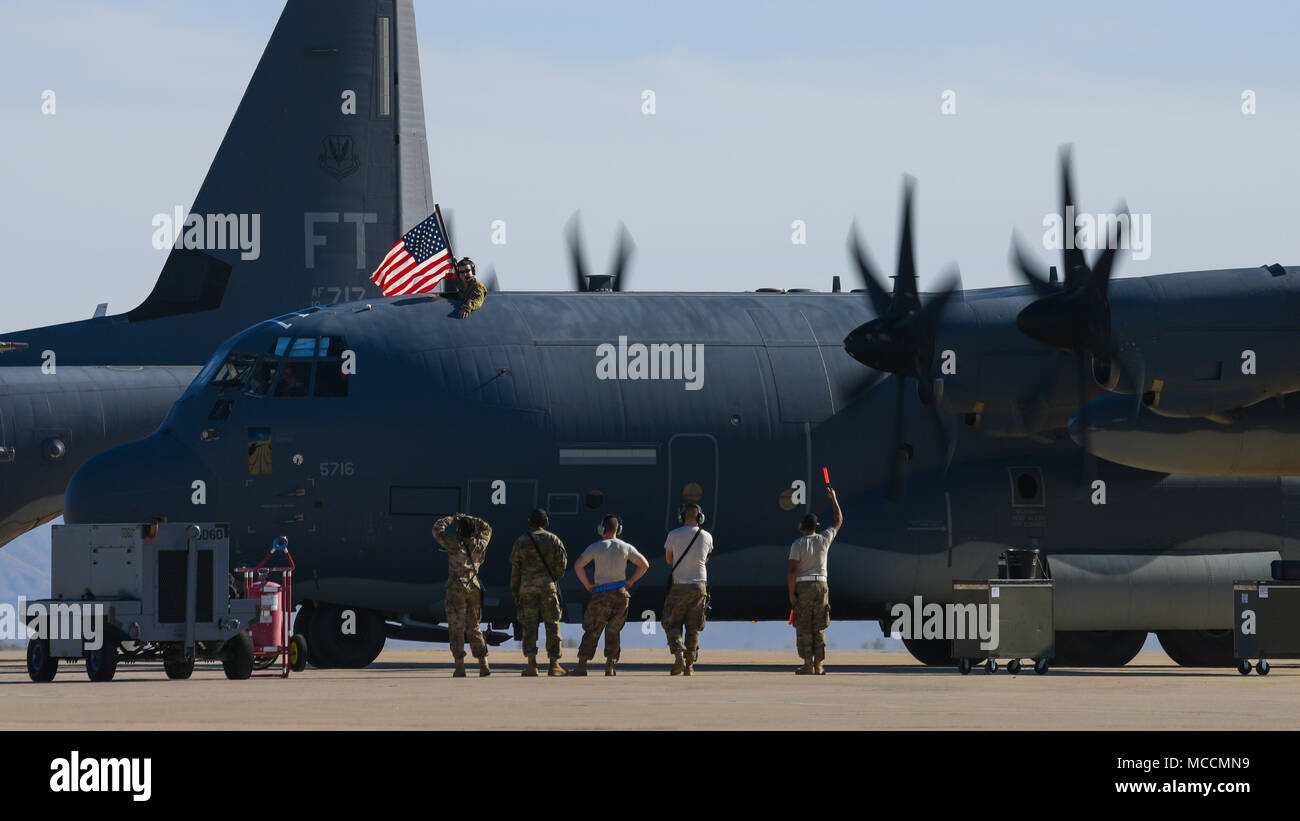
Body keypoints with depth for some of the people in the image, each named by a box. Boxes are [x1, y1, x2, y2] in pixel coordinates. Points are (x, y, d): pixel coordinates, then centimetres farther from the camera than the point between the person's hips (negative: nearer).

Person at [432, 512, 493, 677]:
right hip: (474, 588, 5)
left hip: (457, 588, -5)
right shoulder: (479, 546, 2)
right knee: (474, 628, 14)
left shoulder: (456, 545, -11)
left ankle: (460, 667, -7)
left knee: (456, 628, -1)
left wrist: (451, 519, 12)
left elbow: (437, 530, -2)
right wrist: (467, 518, 21)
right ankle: (484, 665, 8)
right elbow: (486, 528, 22)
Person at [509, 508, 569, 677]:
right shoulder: (554, 540, 3)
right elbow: (562, 564, 0)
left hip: (527, 587, 0)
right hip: (548, 586, 0)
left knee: (529, 626, 2)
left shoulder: (521, 541, 5)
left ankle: (531, 664, -7)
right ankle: (554, 665, 4)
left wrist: (515, 592, 8)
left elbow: (515, 568, 3)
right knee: (552, 625, 6)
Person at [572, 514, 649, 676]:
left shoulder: (596, 547, -3)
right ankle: (610, 667, 4)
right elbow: (644, 565, 8)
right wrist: (630, 582, 12)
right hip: (621, 594, 2)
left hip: (601, 596, -2)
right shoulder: (626, 548, 4)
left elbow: (578, 566, -10)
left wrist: (587, 585, 0)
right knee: (613, 631, 9)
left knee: (591, 631, 2)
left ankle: (582, 665, -3)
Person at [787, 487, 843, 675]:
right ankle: (819, 665, 3)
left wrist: (791, 593, -9)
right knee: (819, 628, 7)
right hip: (821, 585, 4)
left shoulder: (798, 544, -7)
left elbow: (792, 570, -14)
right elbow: (839, 521, 20)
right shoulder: (824, 539, 3)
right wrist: (833, 498, 28)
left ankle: (808, 665, -7)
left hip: (803, 587, -4)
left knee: (804, 628, -1)